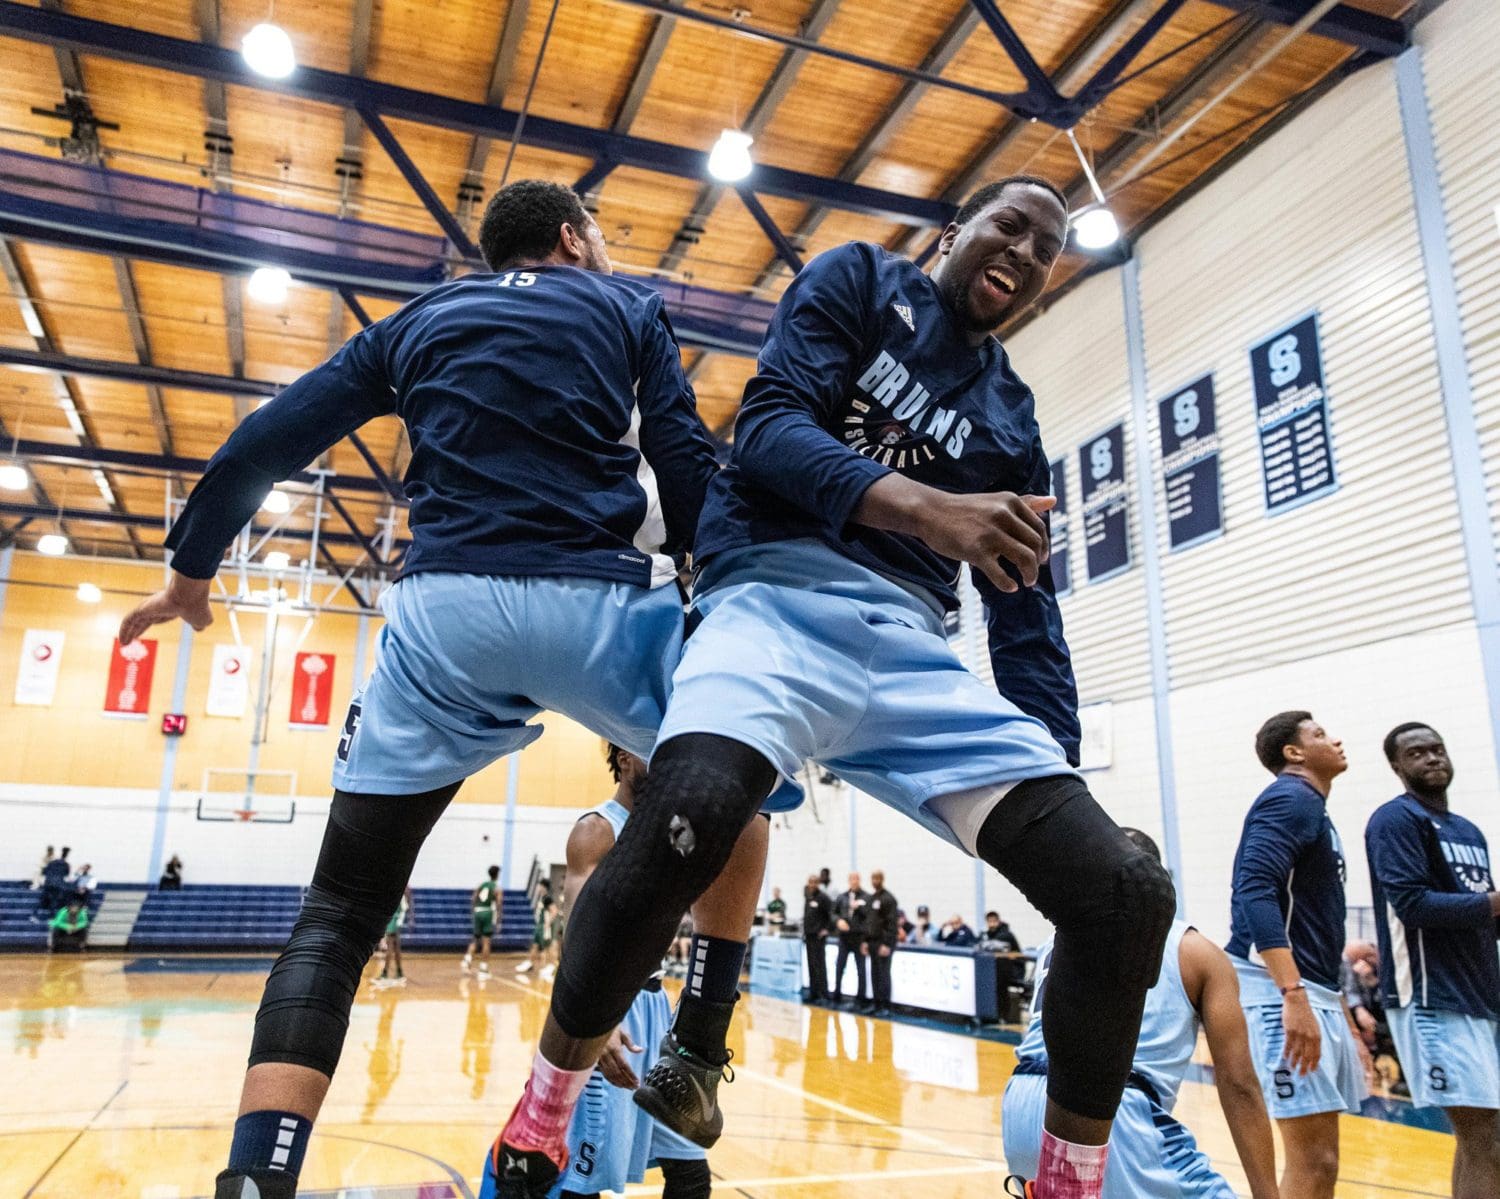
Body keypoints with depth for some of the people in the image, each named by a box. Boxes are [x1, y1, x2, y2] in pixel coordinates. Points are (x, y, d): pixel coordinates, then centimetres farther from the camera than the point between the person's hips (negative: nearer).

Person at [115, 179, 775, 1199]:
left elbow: (263, 445, 18)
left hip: (444, 608, 2)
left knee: (339, 914, 10)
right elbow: (687, 472, 3)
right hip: (597, 598, -1)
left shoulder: (416, 324, 23)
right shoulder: (629, 308, 17)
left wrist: (191, 574, 30)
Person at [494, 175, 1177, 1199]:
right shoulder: (859, 283, 13)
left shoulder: (1014, 420, 24)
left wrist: (1061, 781, 6)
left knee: (1129, 896, -10)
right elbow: (769, 426, -4)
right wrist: (925, 506, -21)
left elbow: (1028, 616, 19)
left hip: (914, 654, 5)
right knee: (689, 816, -35)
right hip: (782, 601, -4)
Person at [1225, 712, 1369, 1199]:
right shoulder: (1290, 798, -8)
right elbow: (1255, 891, -23)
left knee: (1320, 1158, 13)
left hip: (1311, 991, 10)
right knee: (1313, 1160, -8)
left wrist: (1345, 1023, 24)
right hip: (1281, 990, -10)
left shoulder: (1313, 810, 21)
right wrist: (1294, 996, -30)